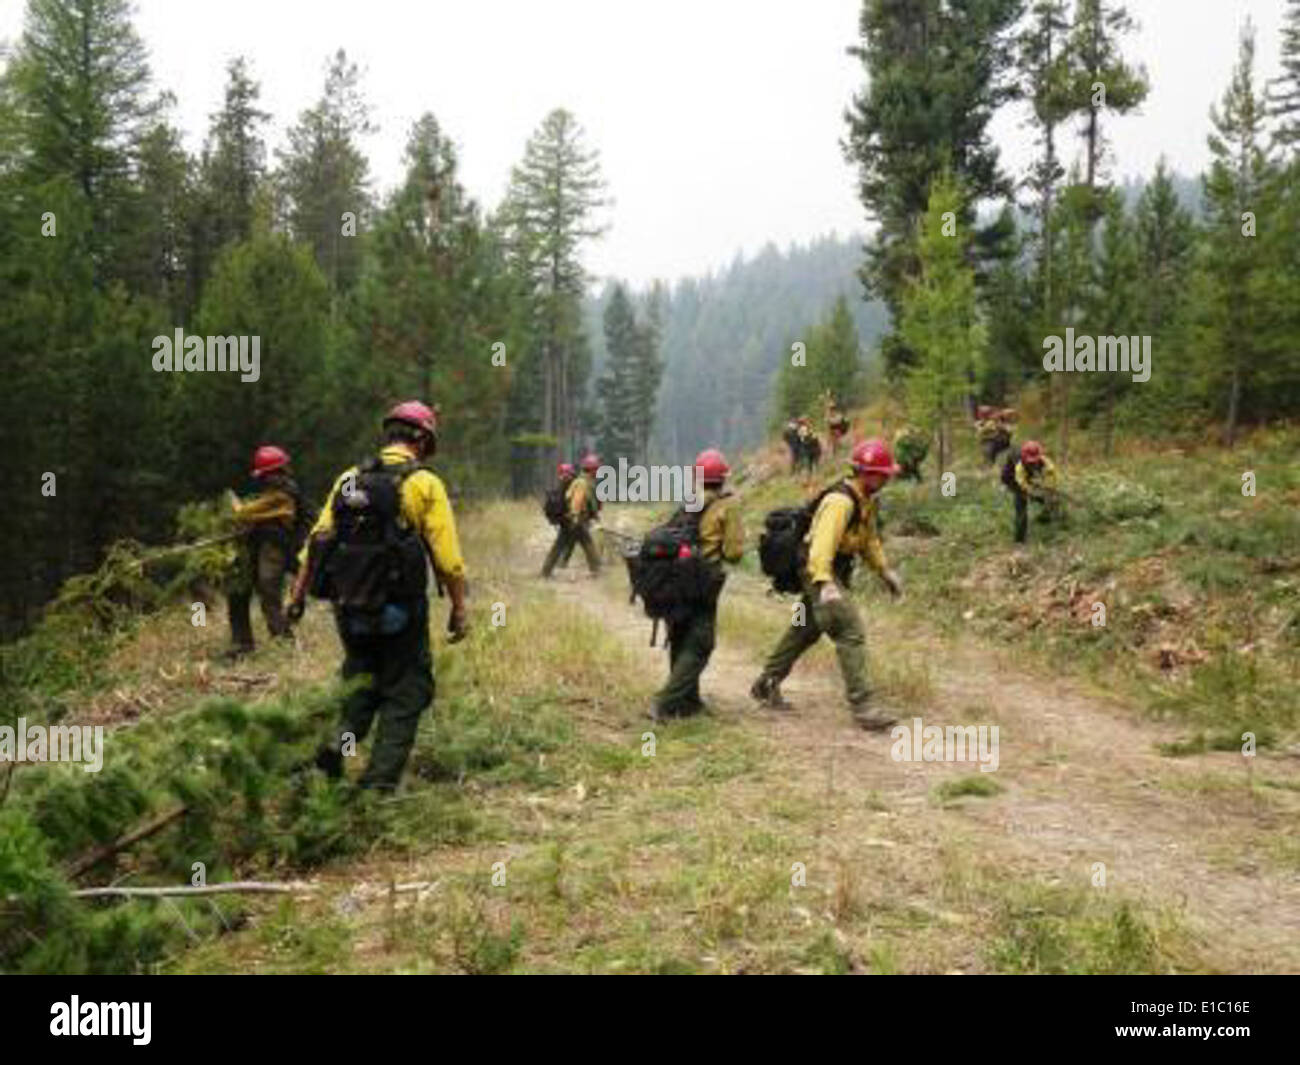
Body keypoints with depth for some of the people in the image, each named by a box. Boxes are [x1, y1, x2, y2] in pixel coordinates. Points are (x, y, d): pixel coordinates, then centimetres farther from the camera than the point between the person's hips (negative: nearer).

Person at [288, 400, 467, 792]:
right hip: (399, 610, -4)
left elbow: (317, 541, 6)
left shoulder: (349, 478, 7)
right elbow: (448, 558, -11)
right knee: (405, 692, 9)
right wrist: (459, 608, -4)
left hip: (349, 608, 4)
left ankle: (342, 737, 3)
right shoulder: (424, 484, -6)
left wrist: (298, 594, 11)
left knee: (361, 675, 25)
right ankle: (380, 779, 4)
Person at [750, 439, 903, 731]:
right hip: (820, 575, -11)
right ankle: (861, 707, -16)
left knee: (805, 631, 20)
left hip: (836, 574, 11)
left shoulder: (865, 500, 9)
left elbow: (869, 539, 24)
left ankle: (766, 684, 34)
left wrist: (885, 571, 20)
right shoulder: (840, 501, -24)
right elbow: (823, 543, -36)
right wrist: (825, 585, -46)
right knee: (850, 633, -16)